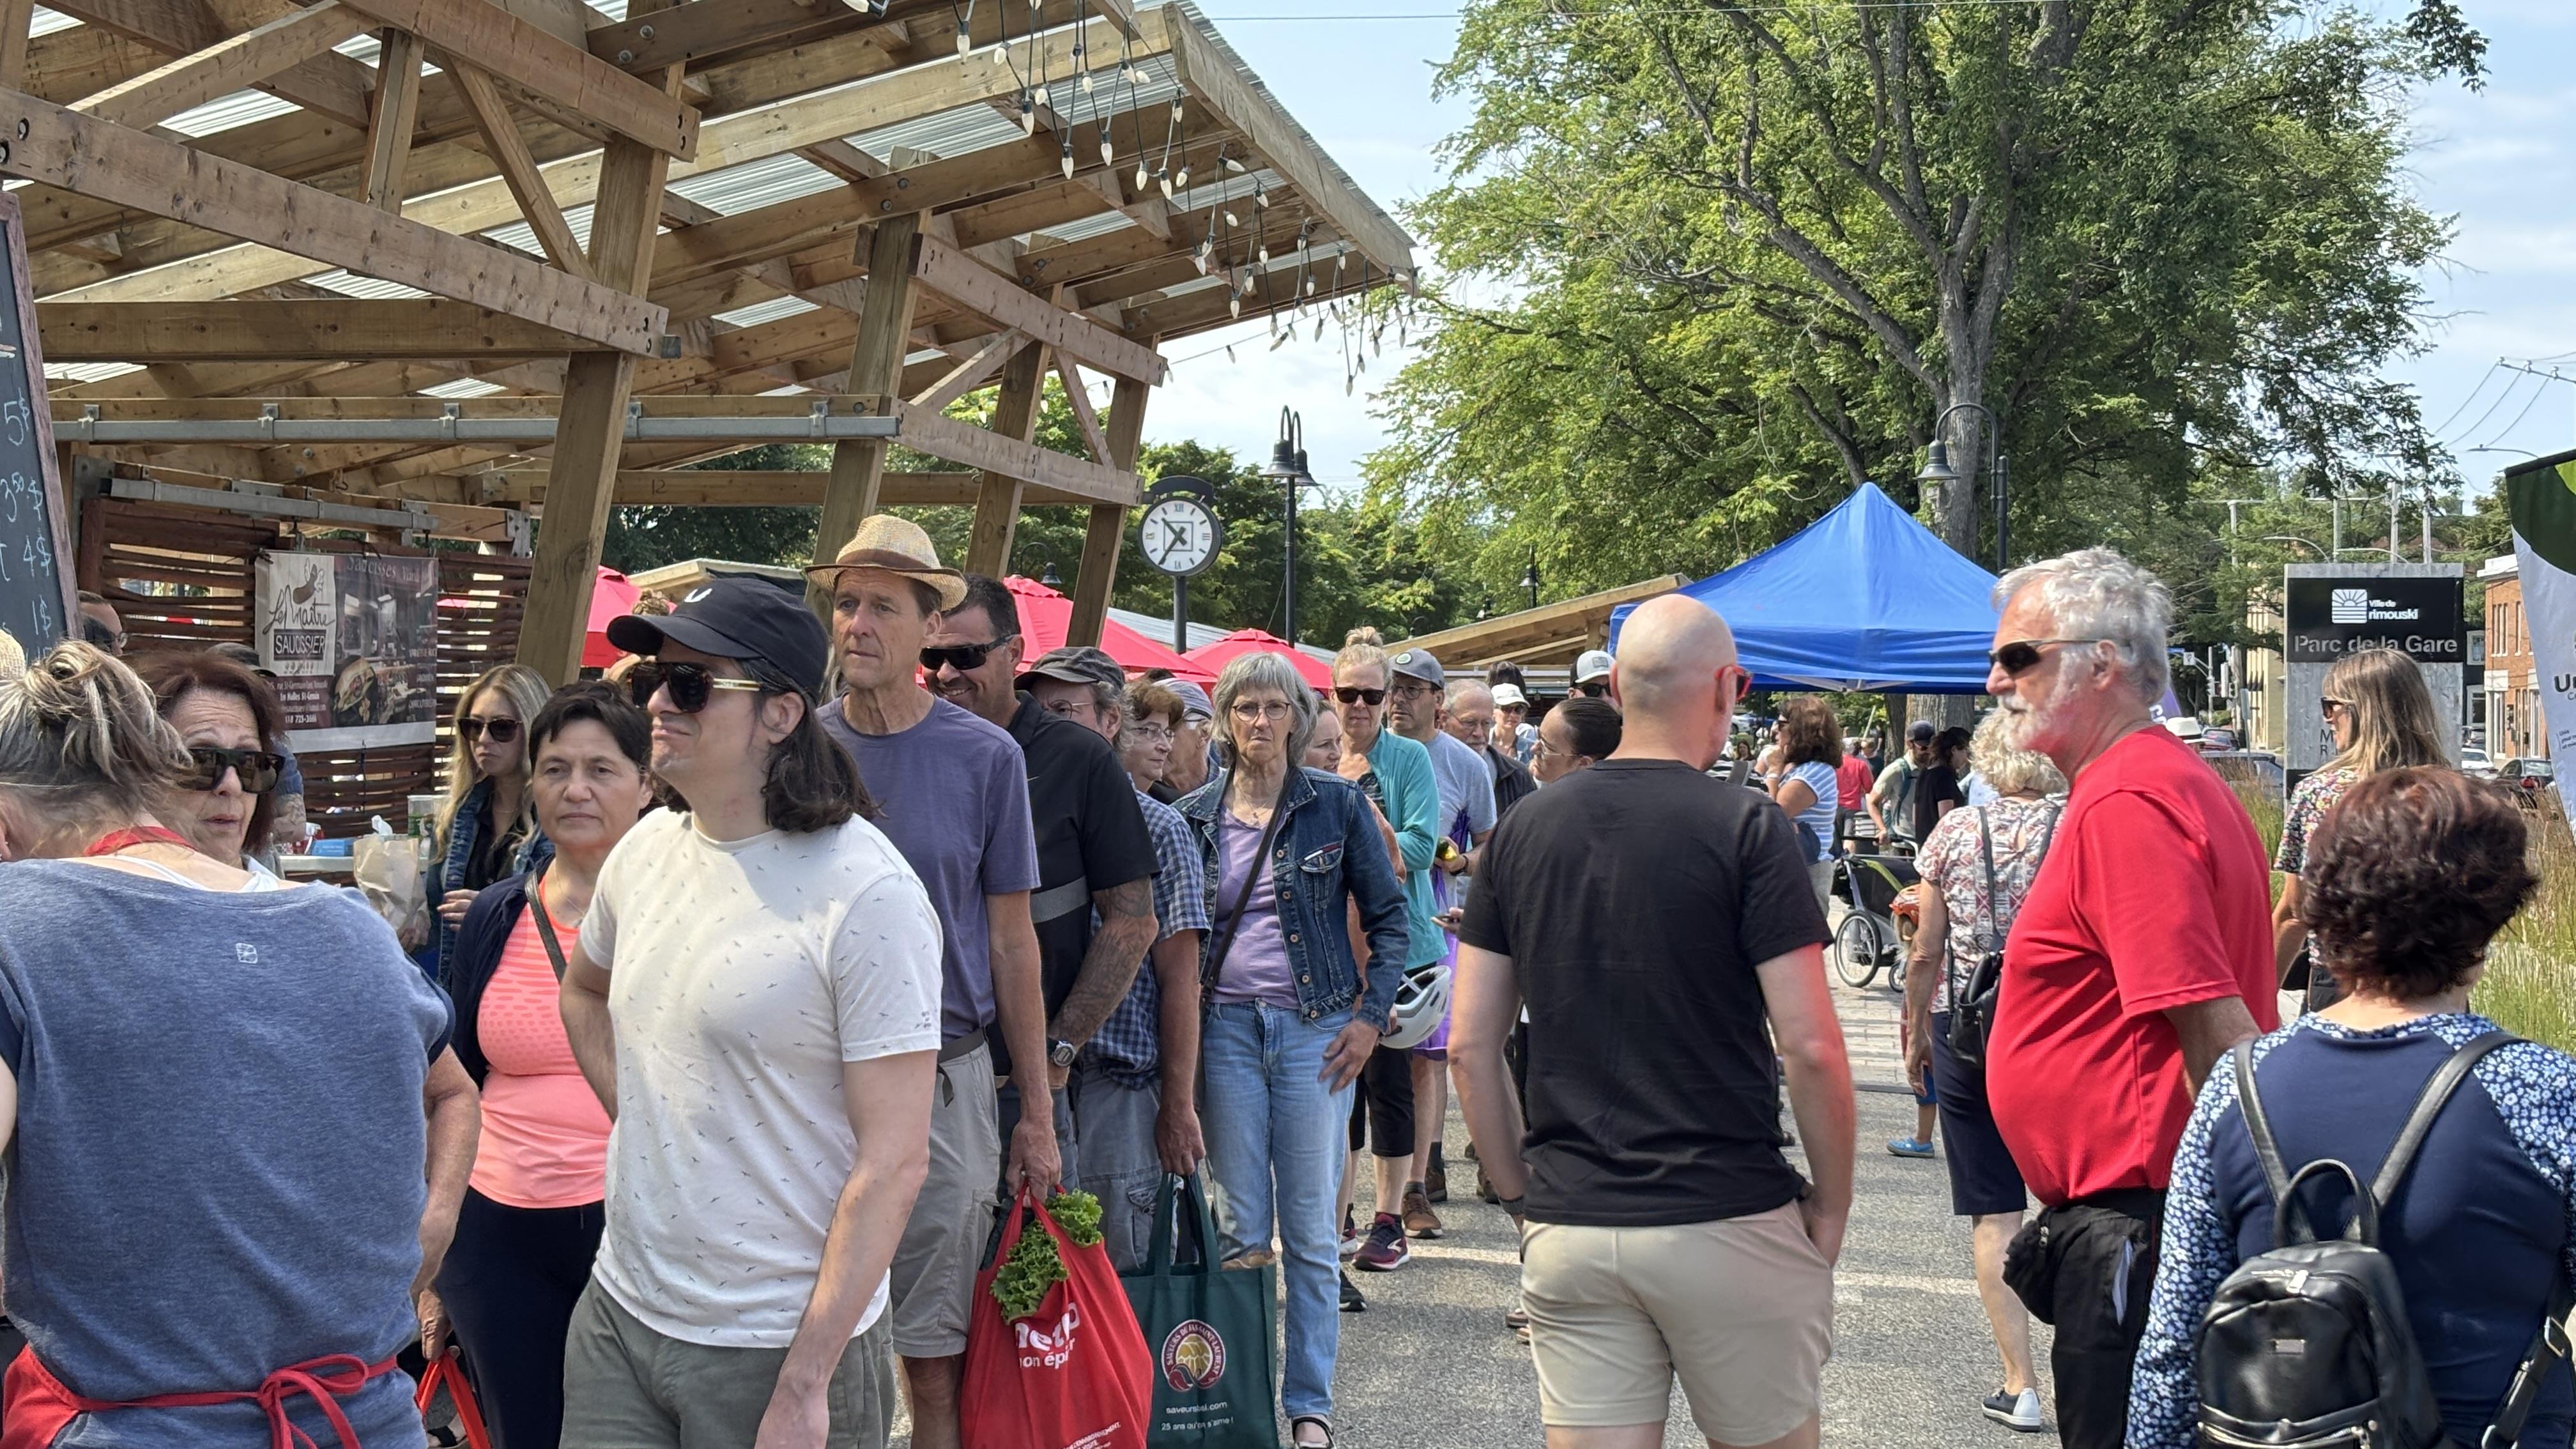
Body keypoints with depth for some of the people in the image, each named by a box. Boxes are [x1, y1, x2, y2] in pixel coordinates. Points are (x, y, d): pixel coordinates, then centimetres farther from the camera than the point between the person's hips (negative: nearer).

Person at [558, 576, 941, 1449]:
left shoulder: (867, 894, -17)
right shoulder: (647, 849, 3)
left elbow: (893, 1162, -18)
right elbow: (583, 991, 25)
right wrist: (639, 1126, 10)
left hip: (779, 1344, -6)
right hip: (618, 1312, 6)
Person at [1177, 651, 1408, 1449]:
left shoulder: (1336, 802, 1)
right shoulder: (1194, 813, 6)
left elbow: (1387, 914, 4)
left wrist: (1372, 1014, -4)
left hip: (1314, 1030, -1)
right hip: (1226, 1026, 1)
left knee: (1311, 1228, 3)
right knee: (1238, 1226, 5)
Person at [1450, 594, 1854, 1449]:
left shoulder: (1525, 830, 4)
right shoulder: (1746, 830, -9)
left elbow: (1473, 1047, 5)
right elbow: (1810, 1047, -12)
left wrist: (1520, 1194, 14)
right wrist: (1832, 1203, 0)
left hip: (1565, 1231, 3)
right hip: (1728, 1222, -3)